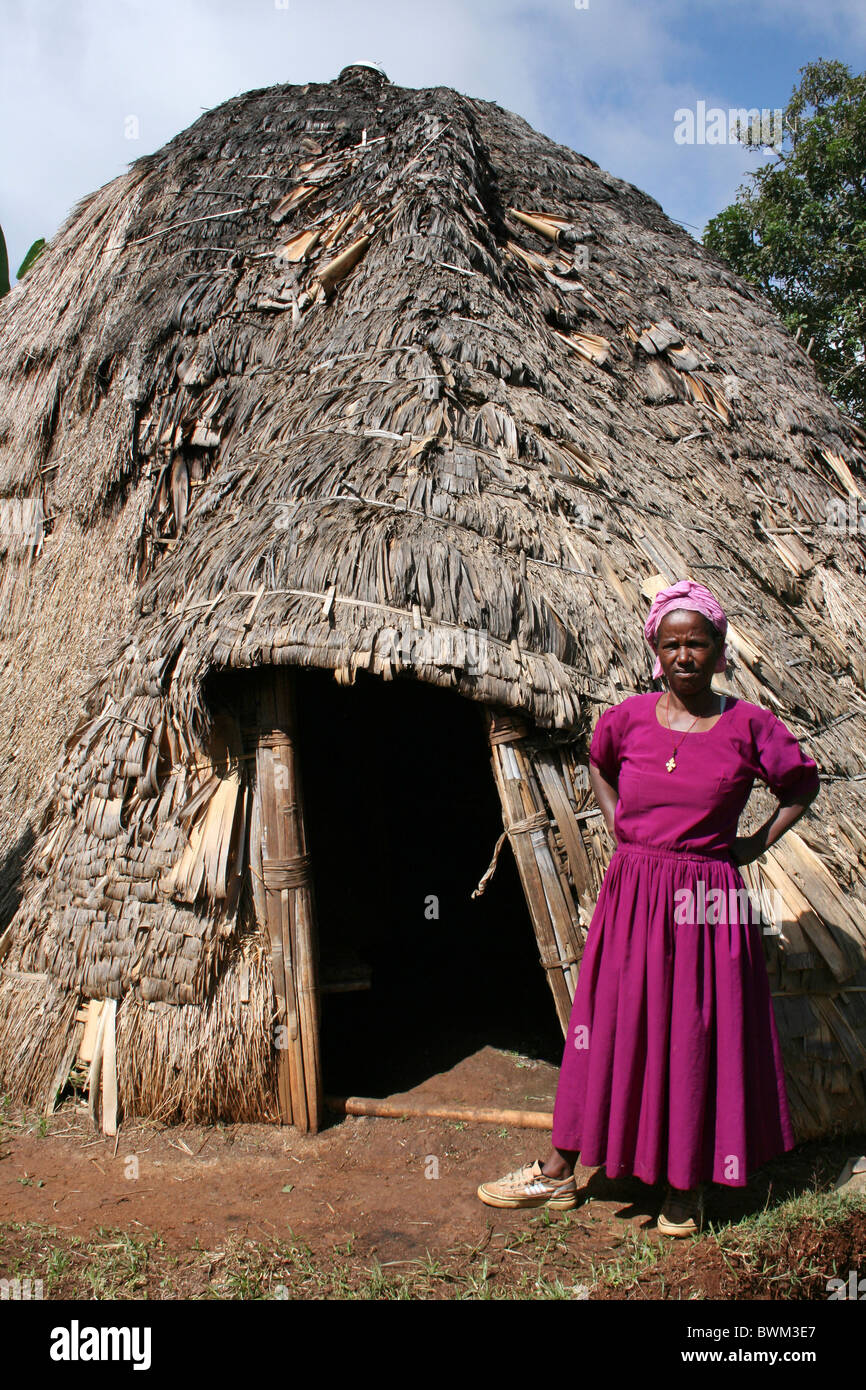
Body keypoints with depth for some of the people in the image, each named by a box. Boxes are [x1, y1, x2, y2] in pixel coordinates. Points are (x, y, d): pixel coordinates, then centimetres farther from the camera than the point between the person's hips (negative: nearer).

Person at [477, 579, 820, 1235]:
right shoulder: (630, 716, 0)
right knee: (609, 1026, 11)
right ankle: (559, 1170, 24)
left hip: (708, 898, -2)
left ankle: (688, 1185, 28)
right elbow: (597, 762, 21)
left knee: (699, 1035, 8)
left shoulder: (748, 725, -6)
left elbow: (803, 784, 8)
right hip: (632, 891, 2)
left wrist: (756, 844, 1)